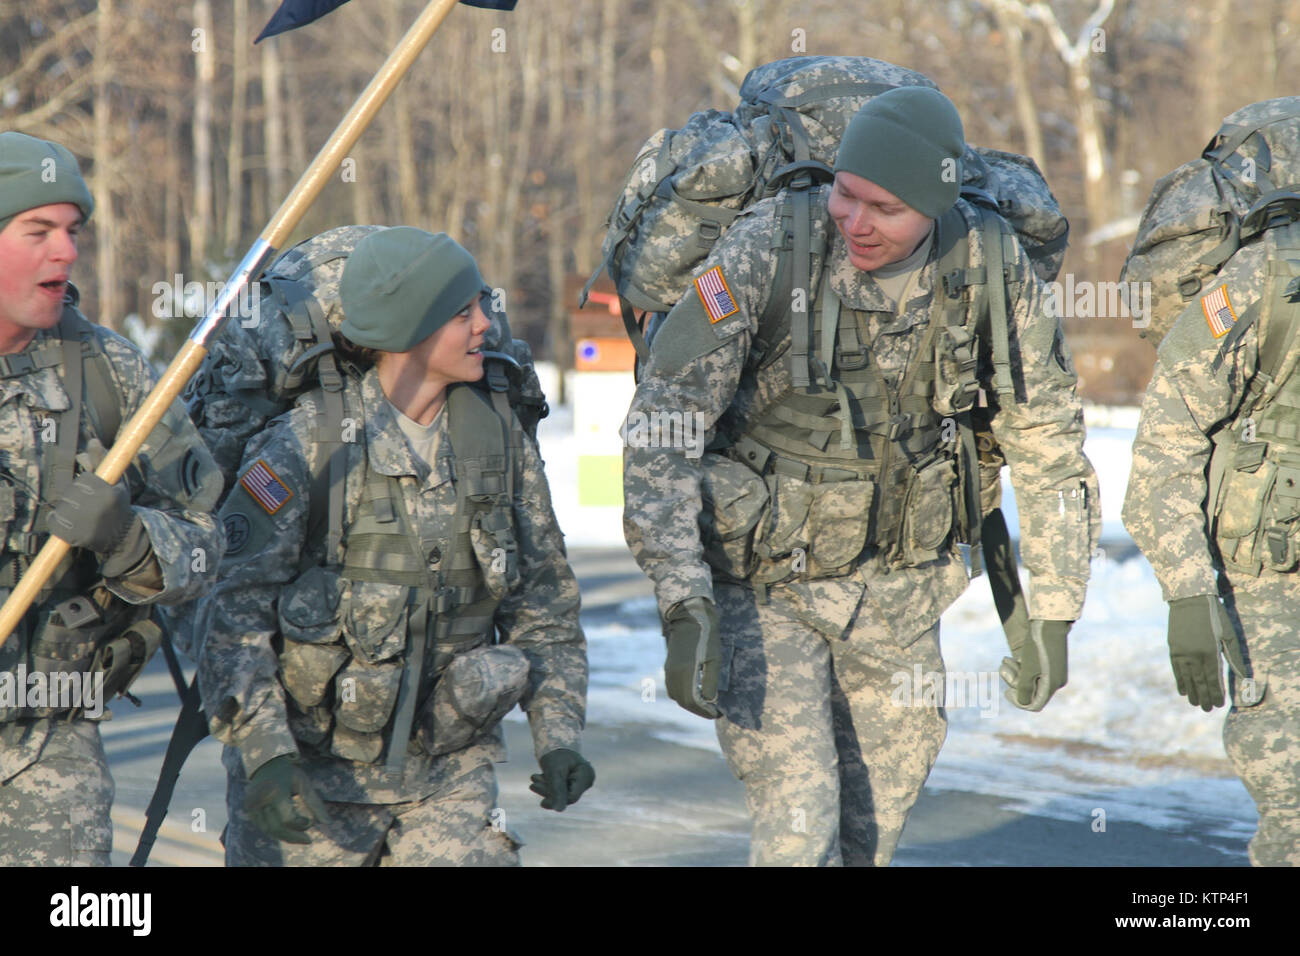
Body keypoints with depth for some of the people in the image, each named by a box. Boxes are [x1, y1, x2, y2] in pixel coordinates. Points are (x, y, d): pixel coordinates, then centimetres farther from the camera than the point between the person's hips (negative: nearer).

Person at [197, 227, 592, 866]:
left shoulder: (500, 442, 3)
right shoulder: (307, 444, -11)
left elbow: (544, 603, 13)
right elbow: (232, 606, -15)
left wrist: (559, 735, 2)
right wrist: (264, 754, -26)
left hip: (446, 778, 3)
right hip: (313, 771, -3)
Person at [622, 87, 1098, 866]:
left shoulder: (991, 268, -14)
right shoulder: (767, 251, -25)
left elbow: (1048, 442, 0)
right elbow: (658, 430, -25)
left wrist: (1054, 614, -1)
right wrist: (683, 608, -34)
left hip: (895, 589, 4)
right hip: (763, 587, -4)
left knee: (875, 828, 15)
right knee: (801, 826, -14)